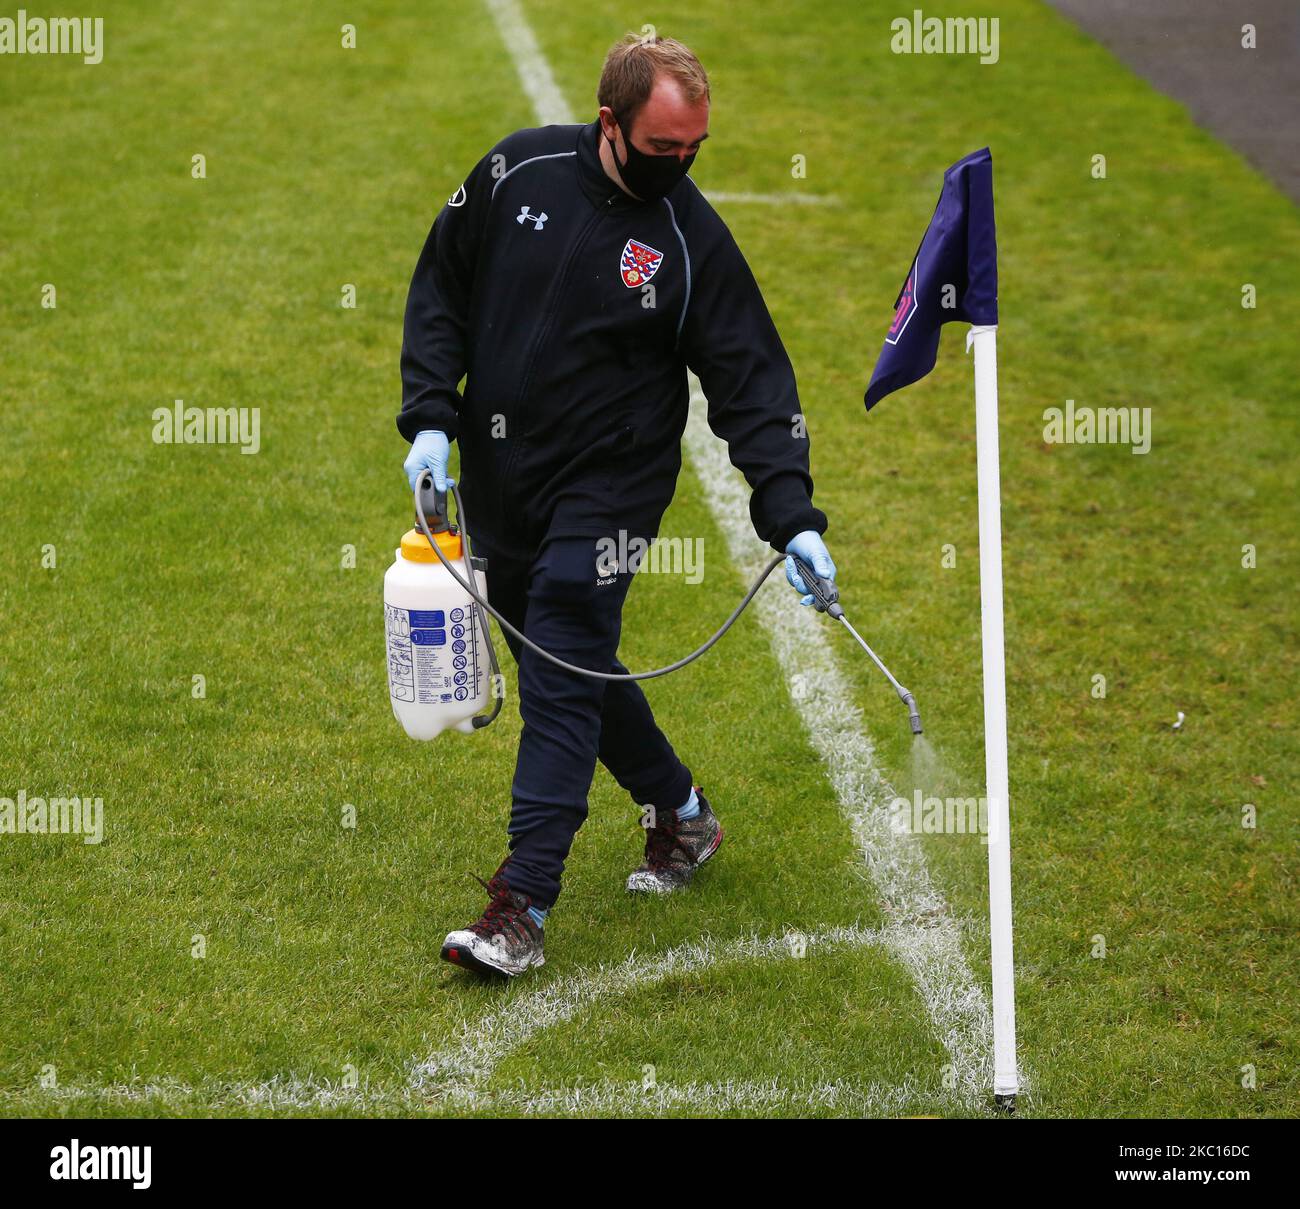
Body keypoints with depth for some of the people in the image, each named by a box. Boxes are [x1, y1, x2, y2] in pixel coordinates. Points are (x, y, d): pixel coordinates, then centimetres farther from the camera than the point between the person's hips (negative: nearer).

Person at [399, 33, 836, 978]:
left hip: (606, 487, -4)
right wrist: (430, 418, -4)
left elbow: (754, 386, -10)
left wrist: (795, 520, -20)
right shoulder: (521, 171, -4)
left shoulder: (694, 241, -11)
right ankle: (681, 813, 37)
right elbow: (441, 288, 6)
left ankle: (521, 908, -13)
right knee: (563, 661, 16)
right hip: (498, 484, 4)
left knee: (563, 681, -12)